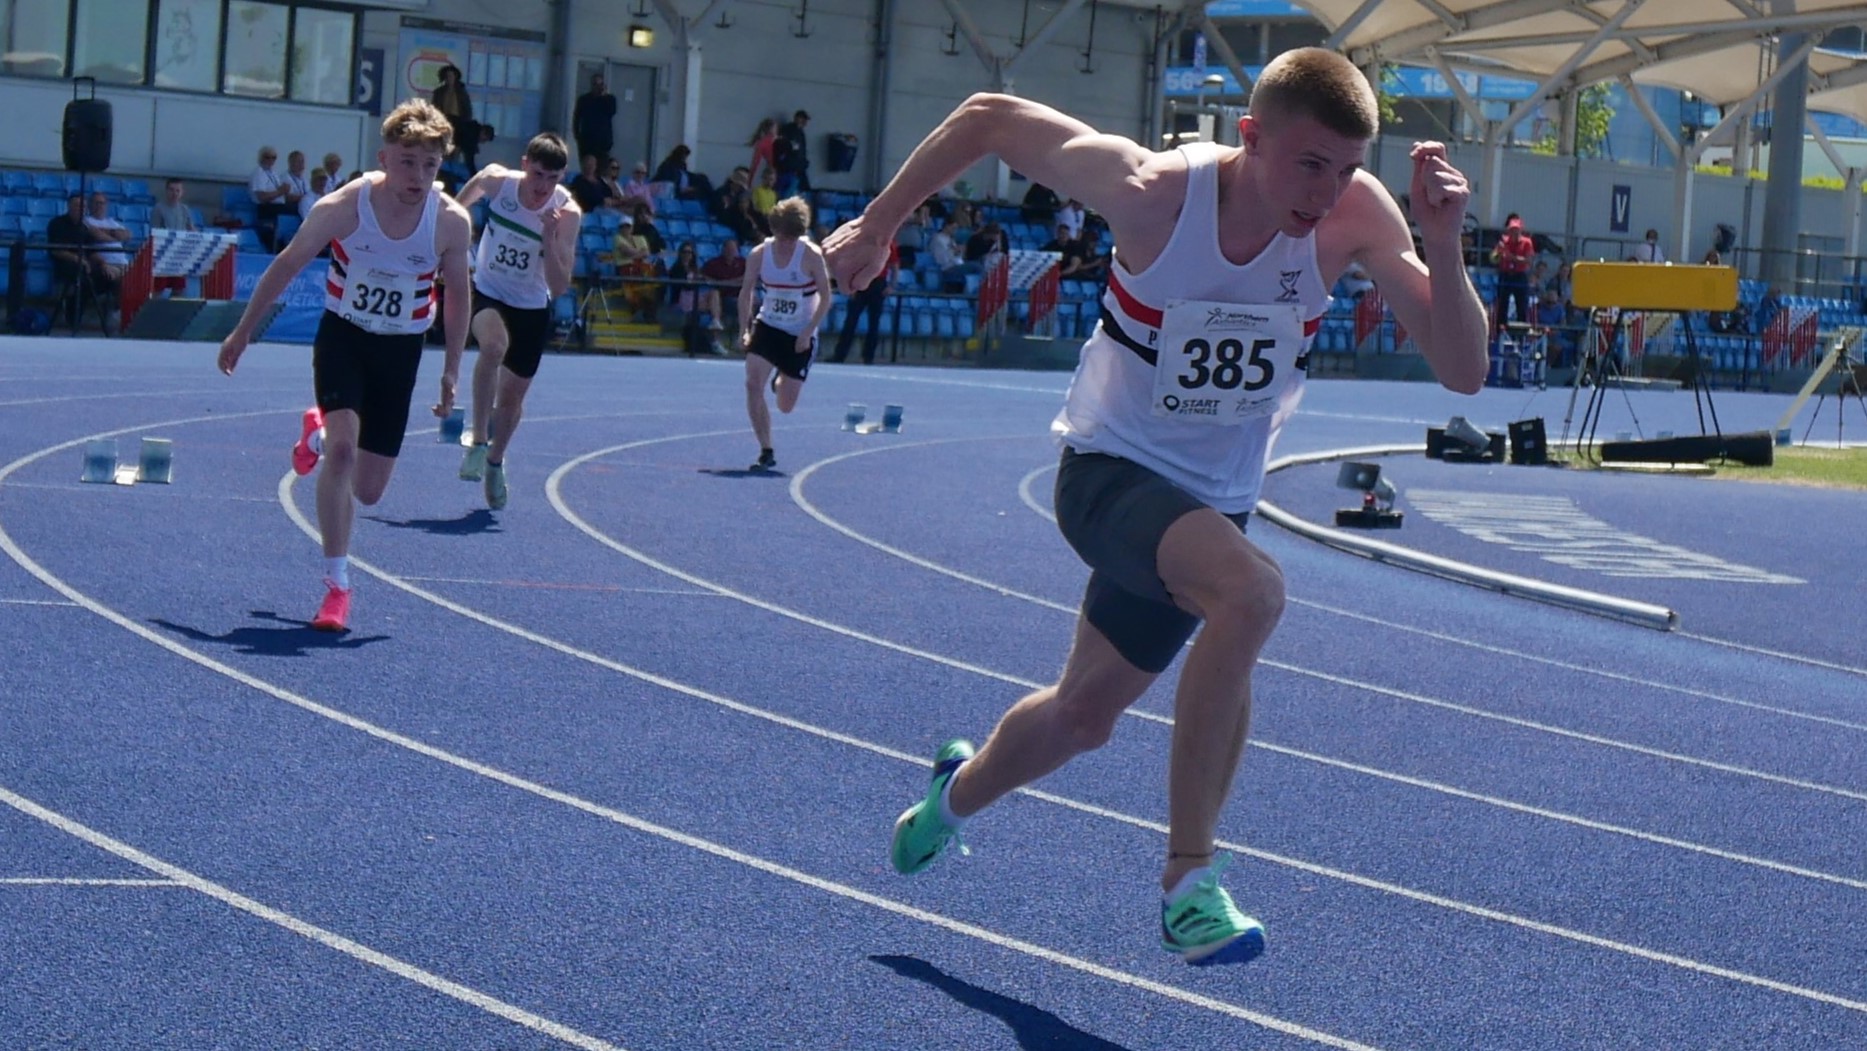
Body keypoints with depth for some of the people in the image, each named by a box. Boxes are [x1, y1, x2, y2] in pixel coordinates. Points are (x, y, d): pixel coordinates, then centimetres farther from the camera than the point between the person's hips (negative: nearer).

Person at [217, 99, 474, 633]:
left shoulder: (452, 222, -17)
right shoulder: (343, 207, -21)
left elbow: (457, 295, 1)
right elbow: (287, 265, -7)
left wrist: (451, 372, 2)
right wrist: (242, 332, 0)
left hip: (402, 349, 2)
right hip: (343, 334, -2)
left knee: (368, 489, 6)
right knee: (343, 449, -24)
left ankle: (319, 433, 41)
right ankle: (336, 585, -12)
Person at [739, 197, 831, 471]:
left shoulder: (811, 255, -16)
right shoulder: (758, 255, -8)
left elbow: (825, 297, -11)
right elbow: (746, 291, 4)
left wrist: (808, 332, -19)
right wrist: (744, 328, -6)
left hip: (800, 336, -2)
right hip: (767, 327, 2)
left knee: (786, 406, 0)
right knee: (753, 384, -19)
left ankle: (781, 381, 40)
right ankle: (766, 452, -9)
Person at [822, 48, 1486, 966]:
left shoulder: (1355, 217, -18)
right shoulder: (1152, 194, -25)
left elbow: (1463, 372, -22)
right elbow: (988, 116, -11)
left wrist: (1441, 243, -37)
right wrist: (875, 226, -5)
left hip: (1212, 502, 5)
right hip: (1111, 468, -5)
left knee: (1083, 715, 18)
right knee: (1251, 589, -34)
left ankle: (958, 793, 53)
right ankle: (1188, 880, -22)